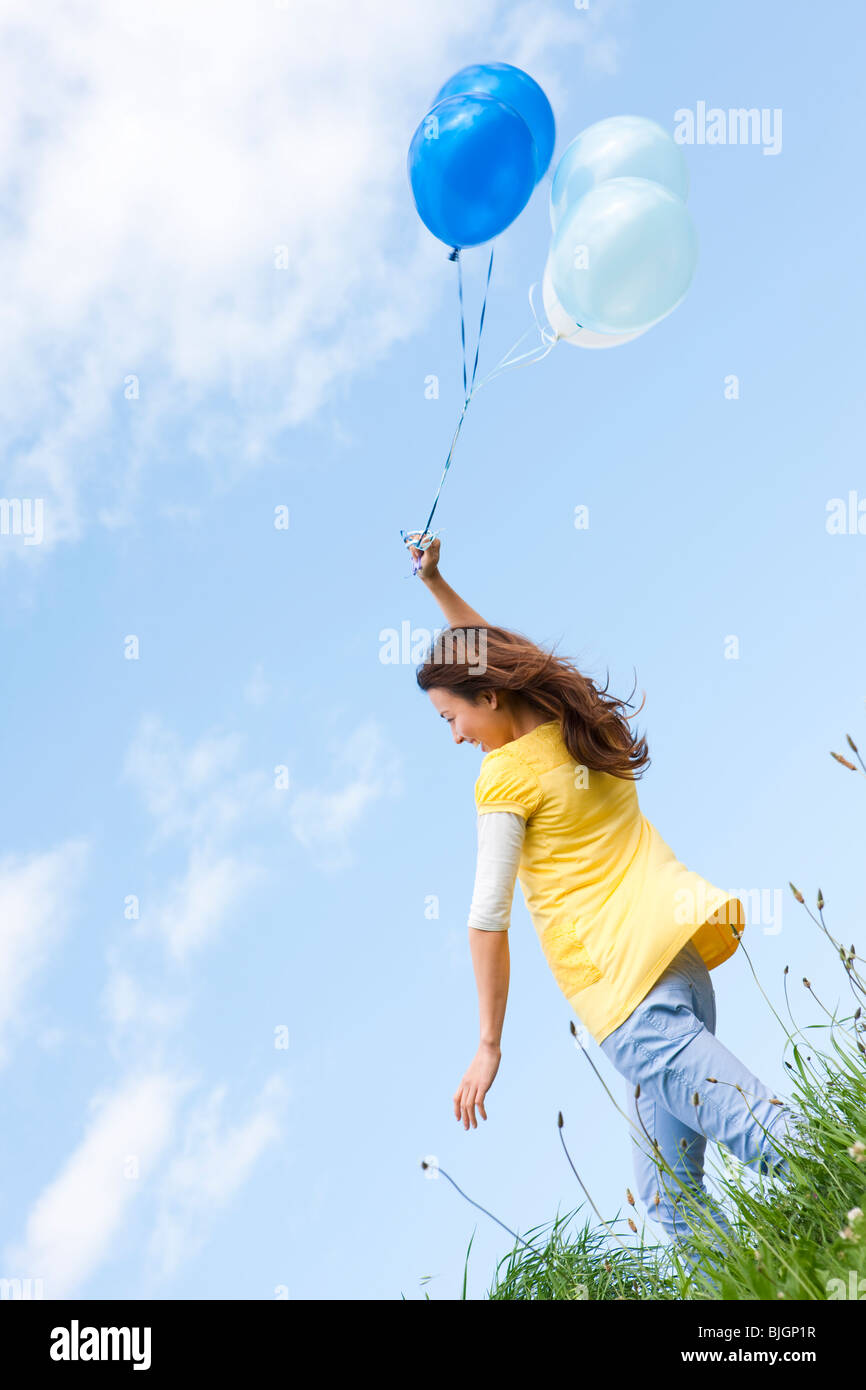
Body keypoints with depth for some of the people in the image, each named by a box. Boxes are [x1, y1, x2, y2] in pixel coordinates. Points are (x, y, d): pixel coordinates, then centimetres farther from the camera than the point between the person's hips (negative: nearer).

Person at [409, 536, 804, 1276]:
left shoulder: (506, 777, -5)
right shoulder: (579, 726, 16)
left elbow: (488, 918, -6)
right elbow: (493, 656, 34)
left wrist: (489, 1045, -1)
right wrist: (436, 583, 35)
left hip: (617, 980, -8)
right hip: (676, 950, 8)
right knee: (672, 1188, 8)